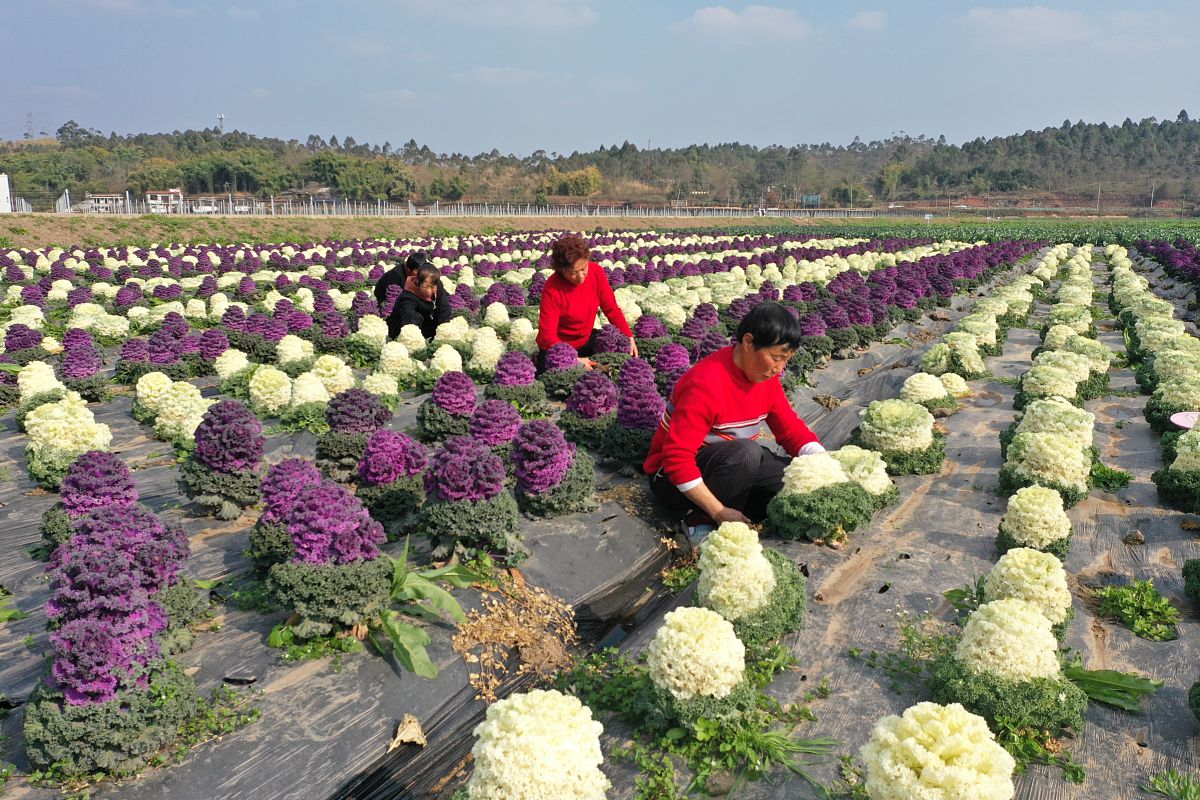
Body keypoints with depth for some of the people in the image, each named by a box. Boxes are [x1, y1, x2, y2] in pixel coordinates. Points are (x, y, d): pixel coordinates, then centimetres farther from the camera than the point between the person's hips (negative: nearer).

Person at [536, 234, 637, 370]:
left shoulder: (596, 271, -15)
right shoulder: (552, 289, -27)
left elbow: (611, 308, -3)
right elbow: (548, 335, -26)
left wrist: (629, 337, -13)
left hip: (586, 339, 5)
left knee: (625, 347, -8)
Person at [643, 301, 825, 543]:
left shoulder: (766, 376, -3)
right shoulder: (707, 384, -29)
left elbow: (792, 428, 4)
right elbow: (676, 457, -31)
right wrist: (719, 512, -32)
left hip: (732, 462, 8)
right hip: (674, 476, -7)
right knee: (744, 452, -36)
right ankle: (699, 519, -17)